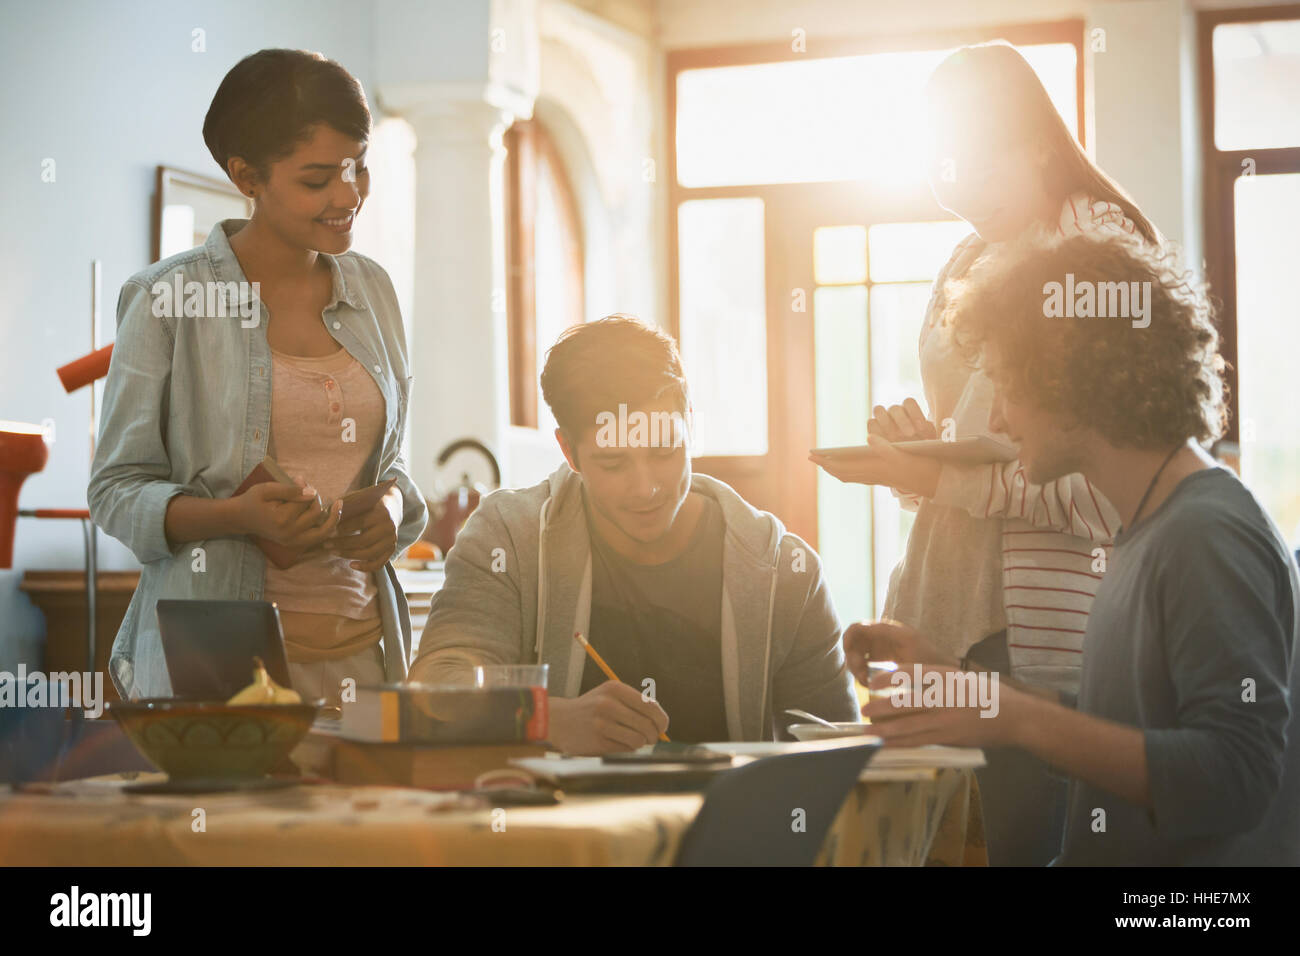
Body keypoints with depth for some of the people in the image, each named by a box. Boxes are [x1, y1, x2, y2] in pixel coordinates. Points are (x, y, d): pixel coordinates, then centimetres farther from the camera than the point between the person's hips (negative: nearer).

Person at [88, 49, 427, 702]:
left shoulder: (370, 289, 10)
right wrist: (242, 516, -21)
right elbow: (116, 491, -5)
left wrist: (391, 506, -4)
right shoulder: (169, 299, -7)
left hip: (361, 648, 4)